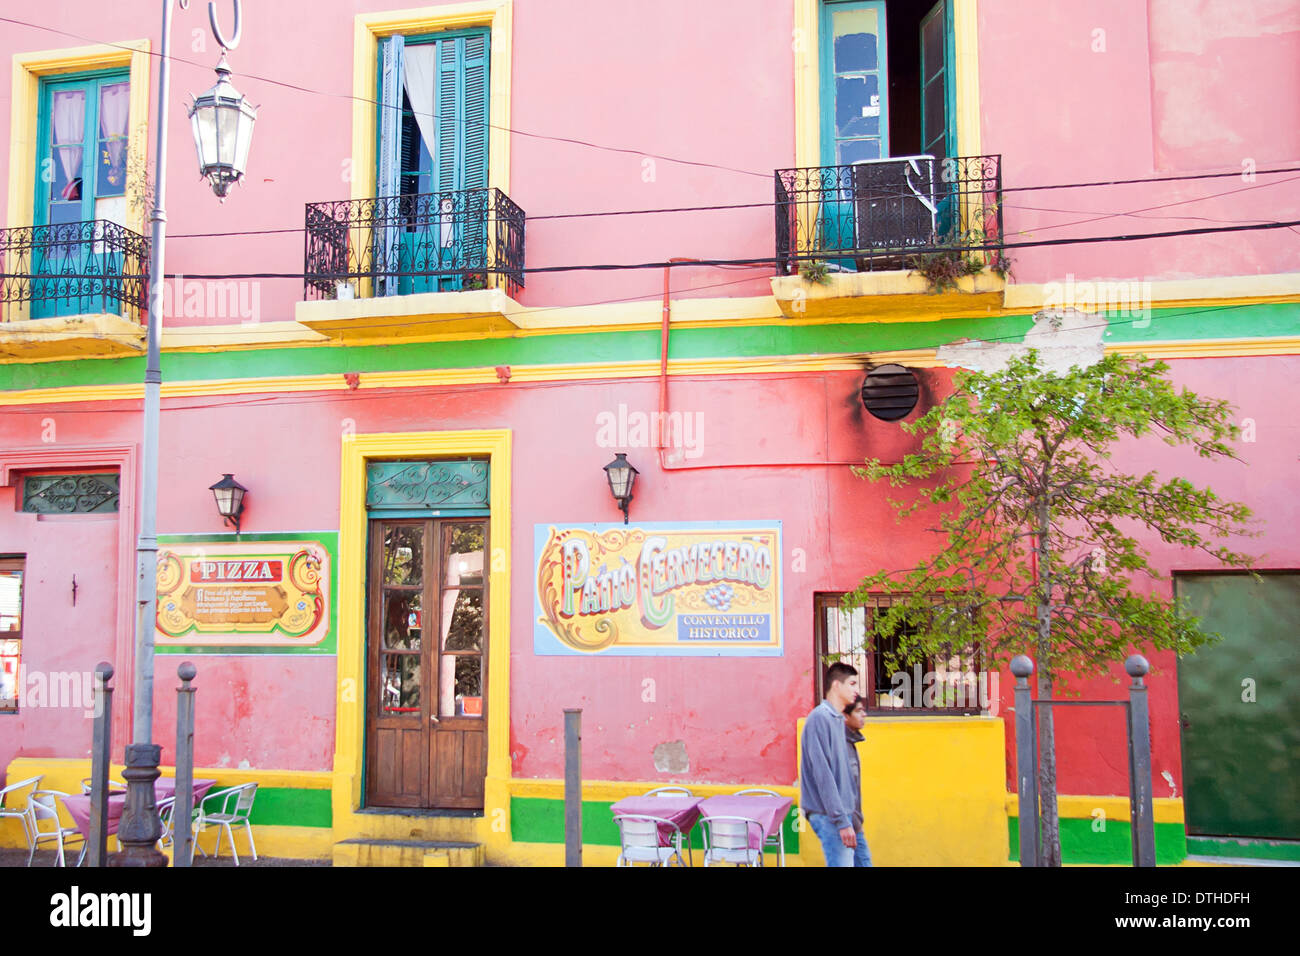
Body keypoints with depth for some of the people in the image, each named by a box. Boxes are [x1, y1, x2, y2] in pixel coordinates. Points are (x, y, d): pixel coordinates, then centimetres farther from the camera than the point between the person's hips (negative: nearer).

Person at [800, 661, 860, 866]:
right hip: (829, 816, -9)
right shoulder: (820, 718, -15)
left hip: (842, 811, 9)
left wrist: (849, 812, 19)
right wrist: (842, 821, -21)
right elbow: (823, 775, -20)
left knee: (847, 860, 11)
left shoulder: (838, 720, 14)